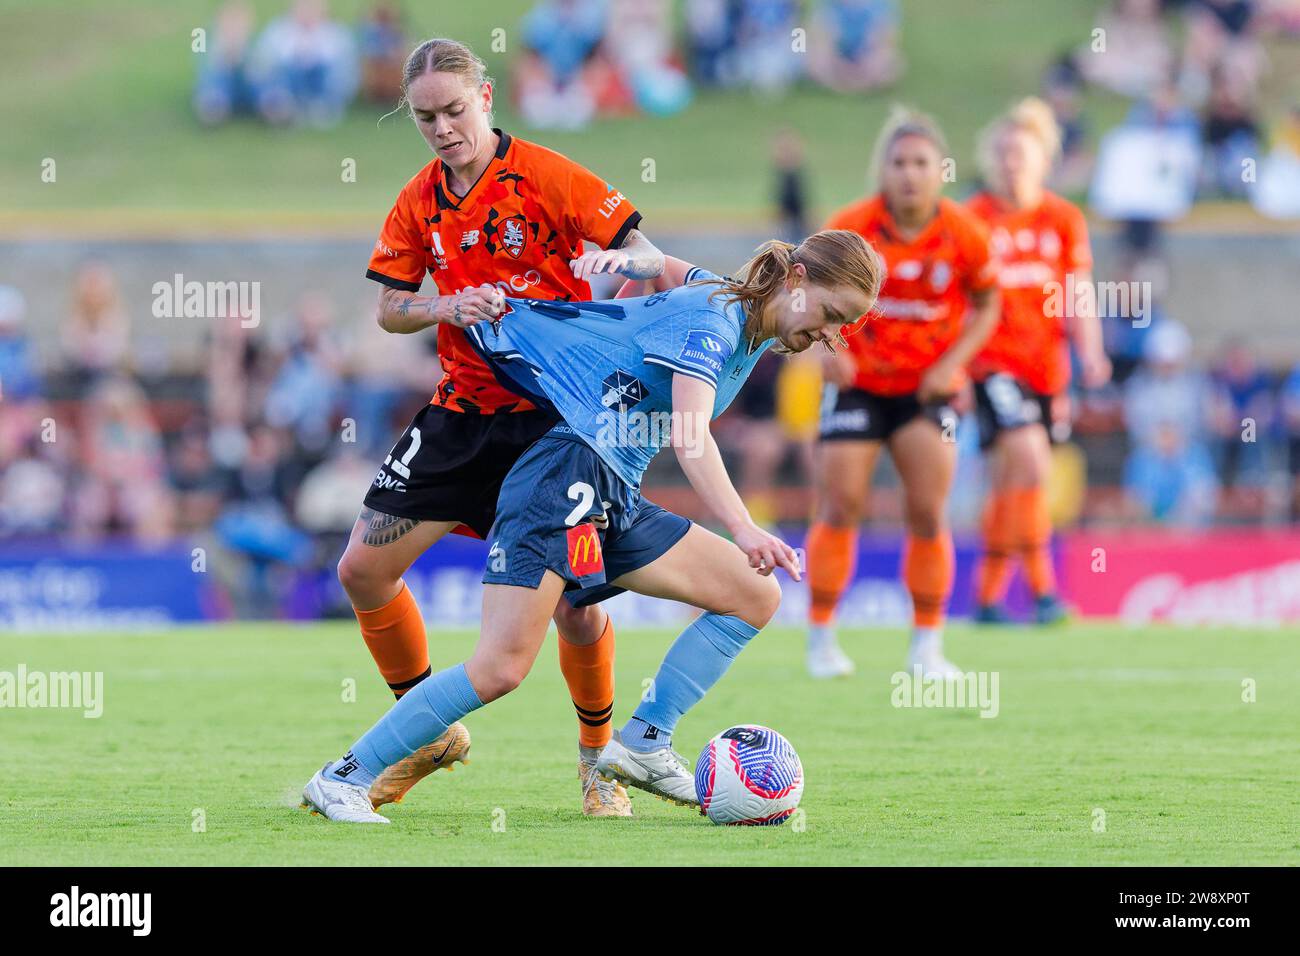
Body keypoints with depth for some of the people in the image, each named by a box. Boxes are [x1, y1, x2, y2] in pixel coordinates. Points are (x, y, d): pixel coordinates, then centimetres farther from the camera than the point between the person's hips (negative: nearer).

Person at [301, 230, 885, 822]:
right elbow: (688, 435, -29)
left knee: (757, 595, 3)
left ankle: (643, 743, 2)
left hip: (614, 503, 10)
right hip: (568, 469, -10)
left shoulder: (750, 327, 15)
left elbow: (663, 268, 37)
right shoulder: (712, 318, -13)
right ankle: (344, 779, -11)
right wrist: (743, 529, -40)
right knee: (502, 666, -20)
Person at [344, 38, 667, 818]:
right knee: (363, 569, 0)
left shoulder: (546, 175, -10)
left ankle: (598, 759, 11)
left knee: (577, 600, -14)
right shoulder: (419, 201, 6)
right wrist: (447, 307, -15)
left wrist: (620, 260, -34)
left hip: (554, 411, -5)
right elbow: (390, 310, 6)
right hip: (463, 409, 5)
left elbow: (650, 257, -10)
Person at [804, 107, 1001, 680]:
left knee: (927, 515, -6)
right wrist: (829, 347, -17)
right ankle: (821, 638, 8)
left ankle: (927, 644, 5)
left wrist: (952, 363, -9)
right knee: (840, 508, -4)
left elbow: (986, 305, 4)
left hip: (928, 388, 1)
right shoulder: (850, 229, -12)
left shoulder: (964, 235, -9)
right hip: (858, 383, -1)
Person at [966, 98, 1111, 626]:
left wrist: (1091, 354, -5)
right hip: (994, 360, -4)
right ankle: (1043, 589, -17)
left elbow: (1079, 295, 9)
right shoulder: (973, 220, -2)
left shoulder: (1065, 219, 7)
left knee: (1009, 482, 9)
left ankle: (988, 597, 19)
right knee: (1029, 459, -21)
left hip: (1046, 365, 4)